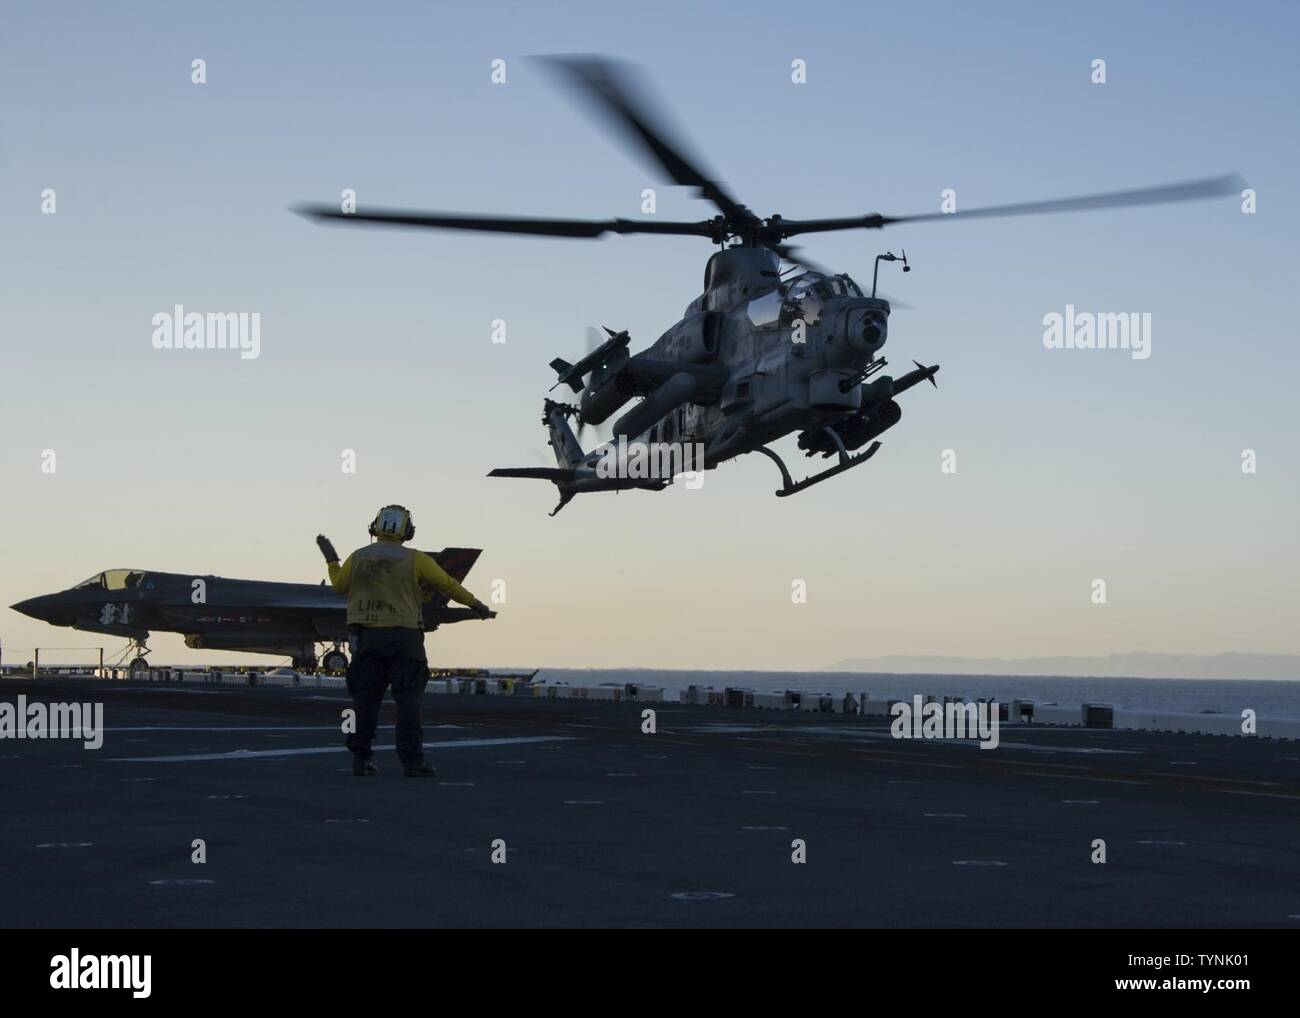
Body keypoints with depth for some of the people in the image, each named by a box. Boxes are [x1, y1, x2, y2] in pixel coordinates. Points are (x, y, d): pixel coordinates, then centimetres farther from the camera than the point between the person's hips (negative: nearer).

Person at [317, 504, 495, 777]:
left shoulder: (357, 558, 4)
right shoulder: (414, 560, -3)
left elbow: (339, 585, 18)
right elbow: (448, 585, 3)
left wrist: (331, 560, 35)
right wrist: (476, 605, 16)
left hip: (366, 637, 3)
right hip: (402, 636, -3)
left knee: (365, 698, 8)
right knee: (408, 699, -1)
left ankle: (361, 758, 6)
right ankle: (412, 761, -6)